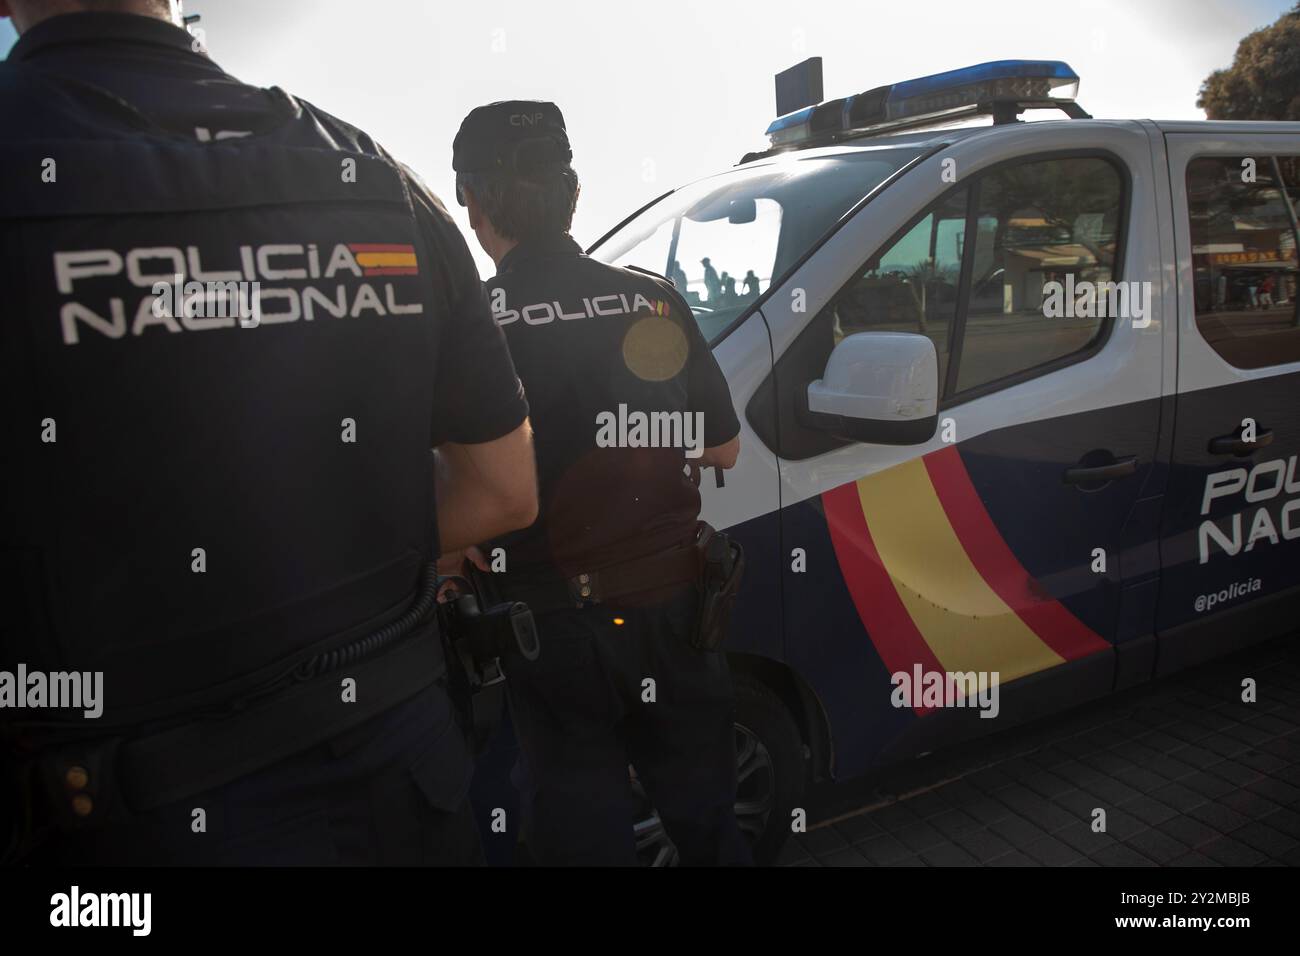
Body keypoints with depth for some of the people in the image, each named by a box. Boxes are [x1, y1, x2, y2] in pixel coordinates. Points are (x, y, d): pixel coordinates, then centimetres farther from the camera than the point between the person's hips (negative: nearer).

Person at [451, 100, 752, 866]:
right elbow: (722, 449, 5)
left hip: (555, 620, -2)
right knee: (705, 813, 22)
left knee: (586, 827, 17)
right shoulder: (656, 300, -3)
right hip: (671, 602, 3)